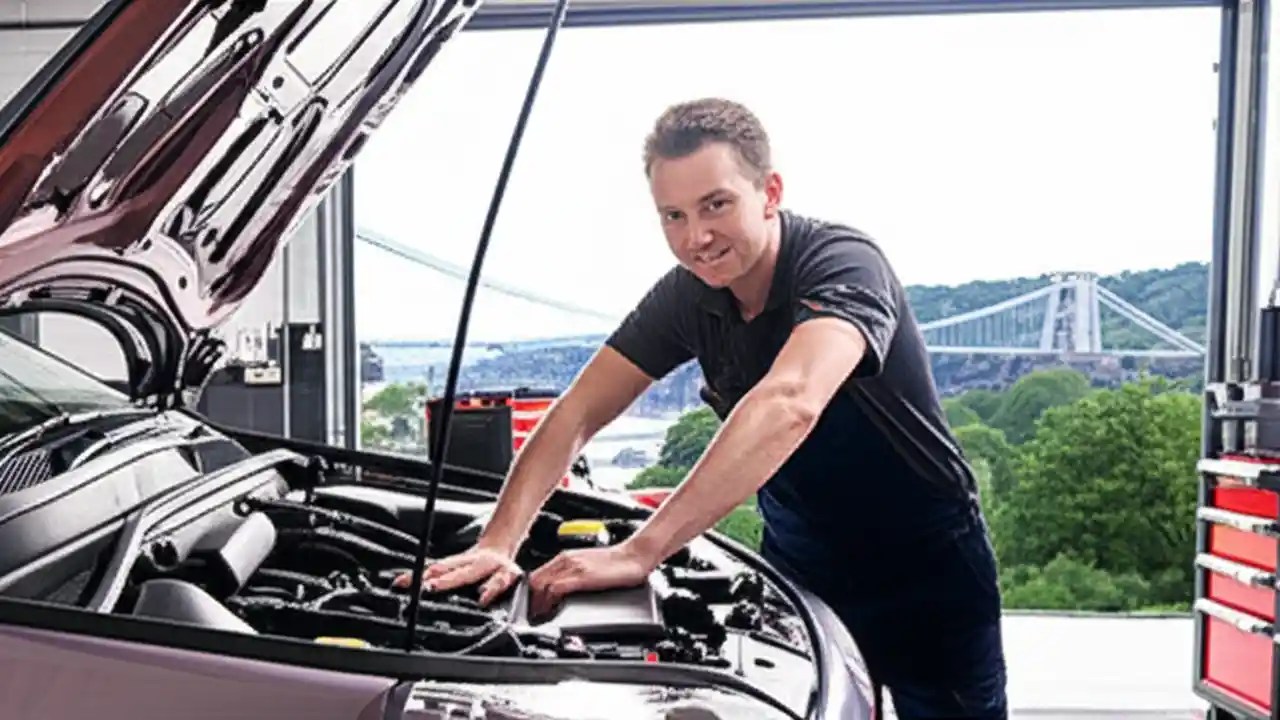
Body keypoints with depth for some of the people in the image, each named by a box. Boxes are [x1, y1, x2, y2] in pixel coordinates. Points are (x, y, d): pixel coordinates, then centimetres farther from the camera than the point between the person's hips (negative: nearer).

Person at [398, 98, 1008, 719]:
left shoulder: (842, 264, -27)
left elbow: (789, 405, -46)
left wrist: (639, 553, -50)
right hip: (800, 570, 4)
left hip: (927, 575, -4)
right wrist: (497, 543, -26)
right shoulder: (687, 296, -10)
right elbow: (576, 416, -12)